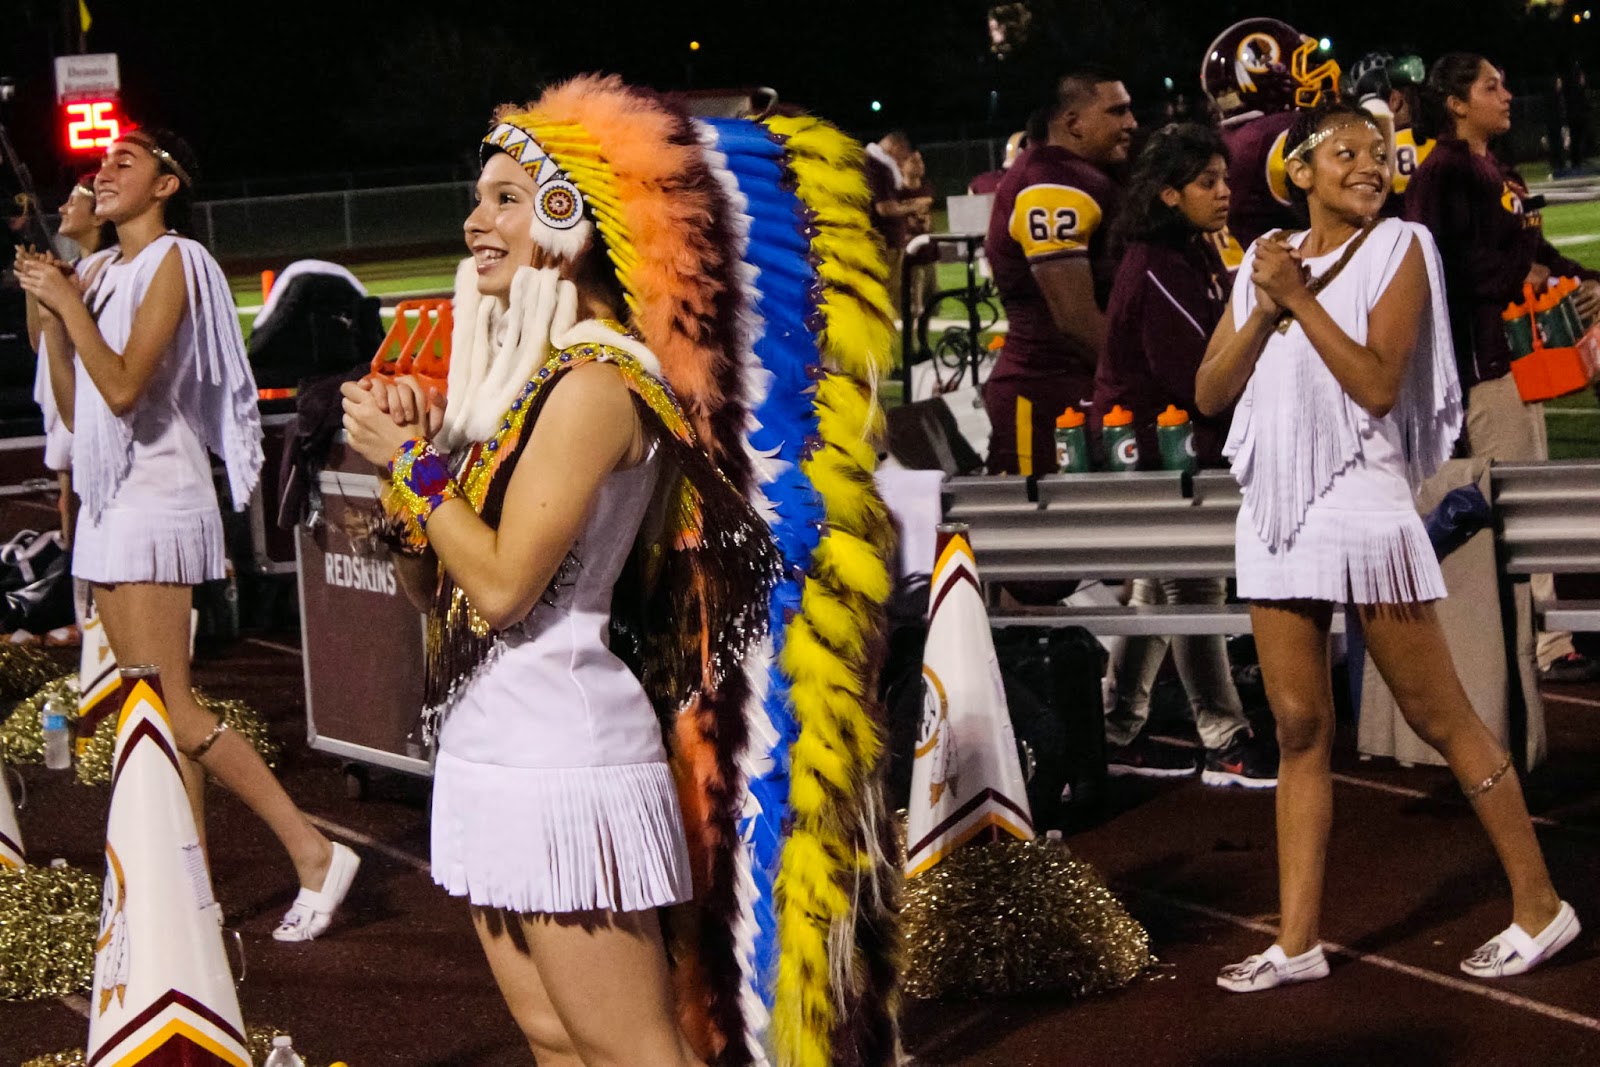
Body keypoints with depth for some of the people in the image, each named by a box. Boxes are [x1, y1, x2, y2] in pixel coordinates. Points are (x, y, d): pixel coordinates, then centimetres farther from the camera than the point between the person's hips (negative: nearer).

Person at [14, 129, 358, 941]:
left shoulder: (172, 263, -9)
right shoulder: (100, 270, 15)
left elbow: (123, 387, -20)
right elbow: (74, 408, 13)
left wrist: (67, 301, -13)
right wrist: (52, 313, 4)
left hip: (155, 497, -9)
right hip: (108, 501, 9)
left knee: (173, 715, -11)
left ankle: (313, 853, -6)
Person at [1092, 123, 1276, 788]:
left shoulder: (1196, 257, 14)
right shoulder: (1157, 270, -20)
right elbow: (1197, 376, -23)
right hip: (1160, 450, -10)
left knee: (1157, 589, 14)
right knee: (1194, 590, -6)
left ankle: (1120, 735, 22)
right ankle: (1227, 746, -2)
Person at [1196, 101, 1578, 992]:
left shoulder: (1399, 248, -2)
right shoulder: (1268, 260, 13)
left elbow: (1378, 383, -14)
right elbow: (1208, 394, 7)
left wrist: (1300, 297, -14)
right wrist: (1264, 309, -6)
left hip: (1362, 502, -5)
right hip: (1275, 510, 5)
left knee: (1442, 717, -1)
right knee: (1300, 728, 6)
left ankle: (1540, 907, 9)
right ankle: (1298, 942, 8)